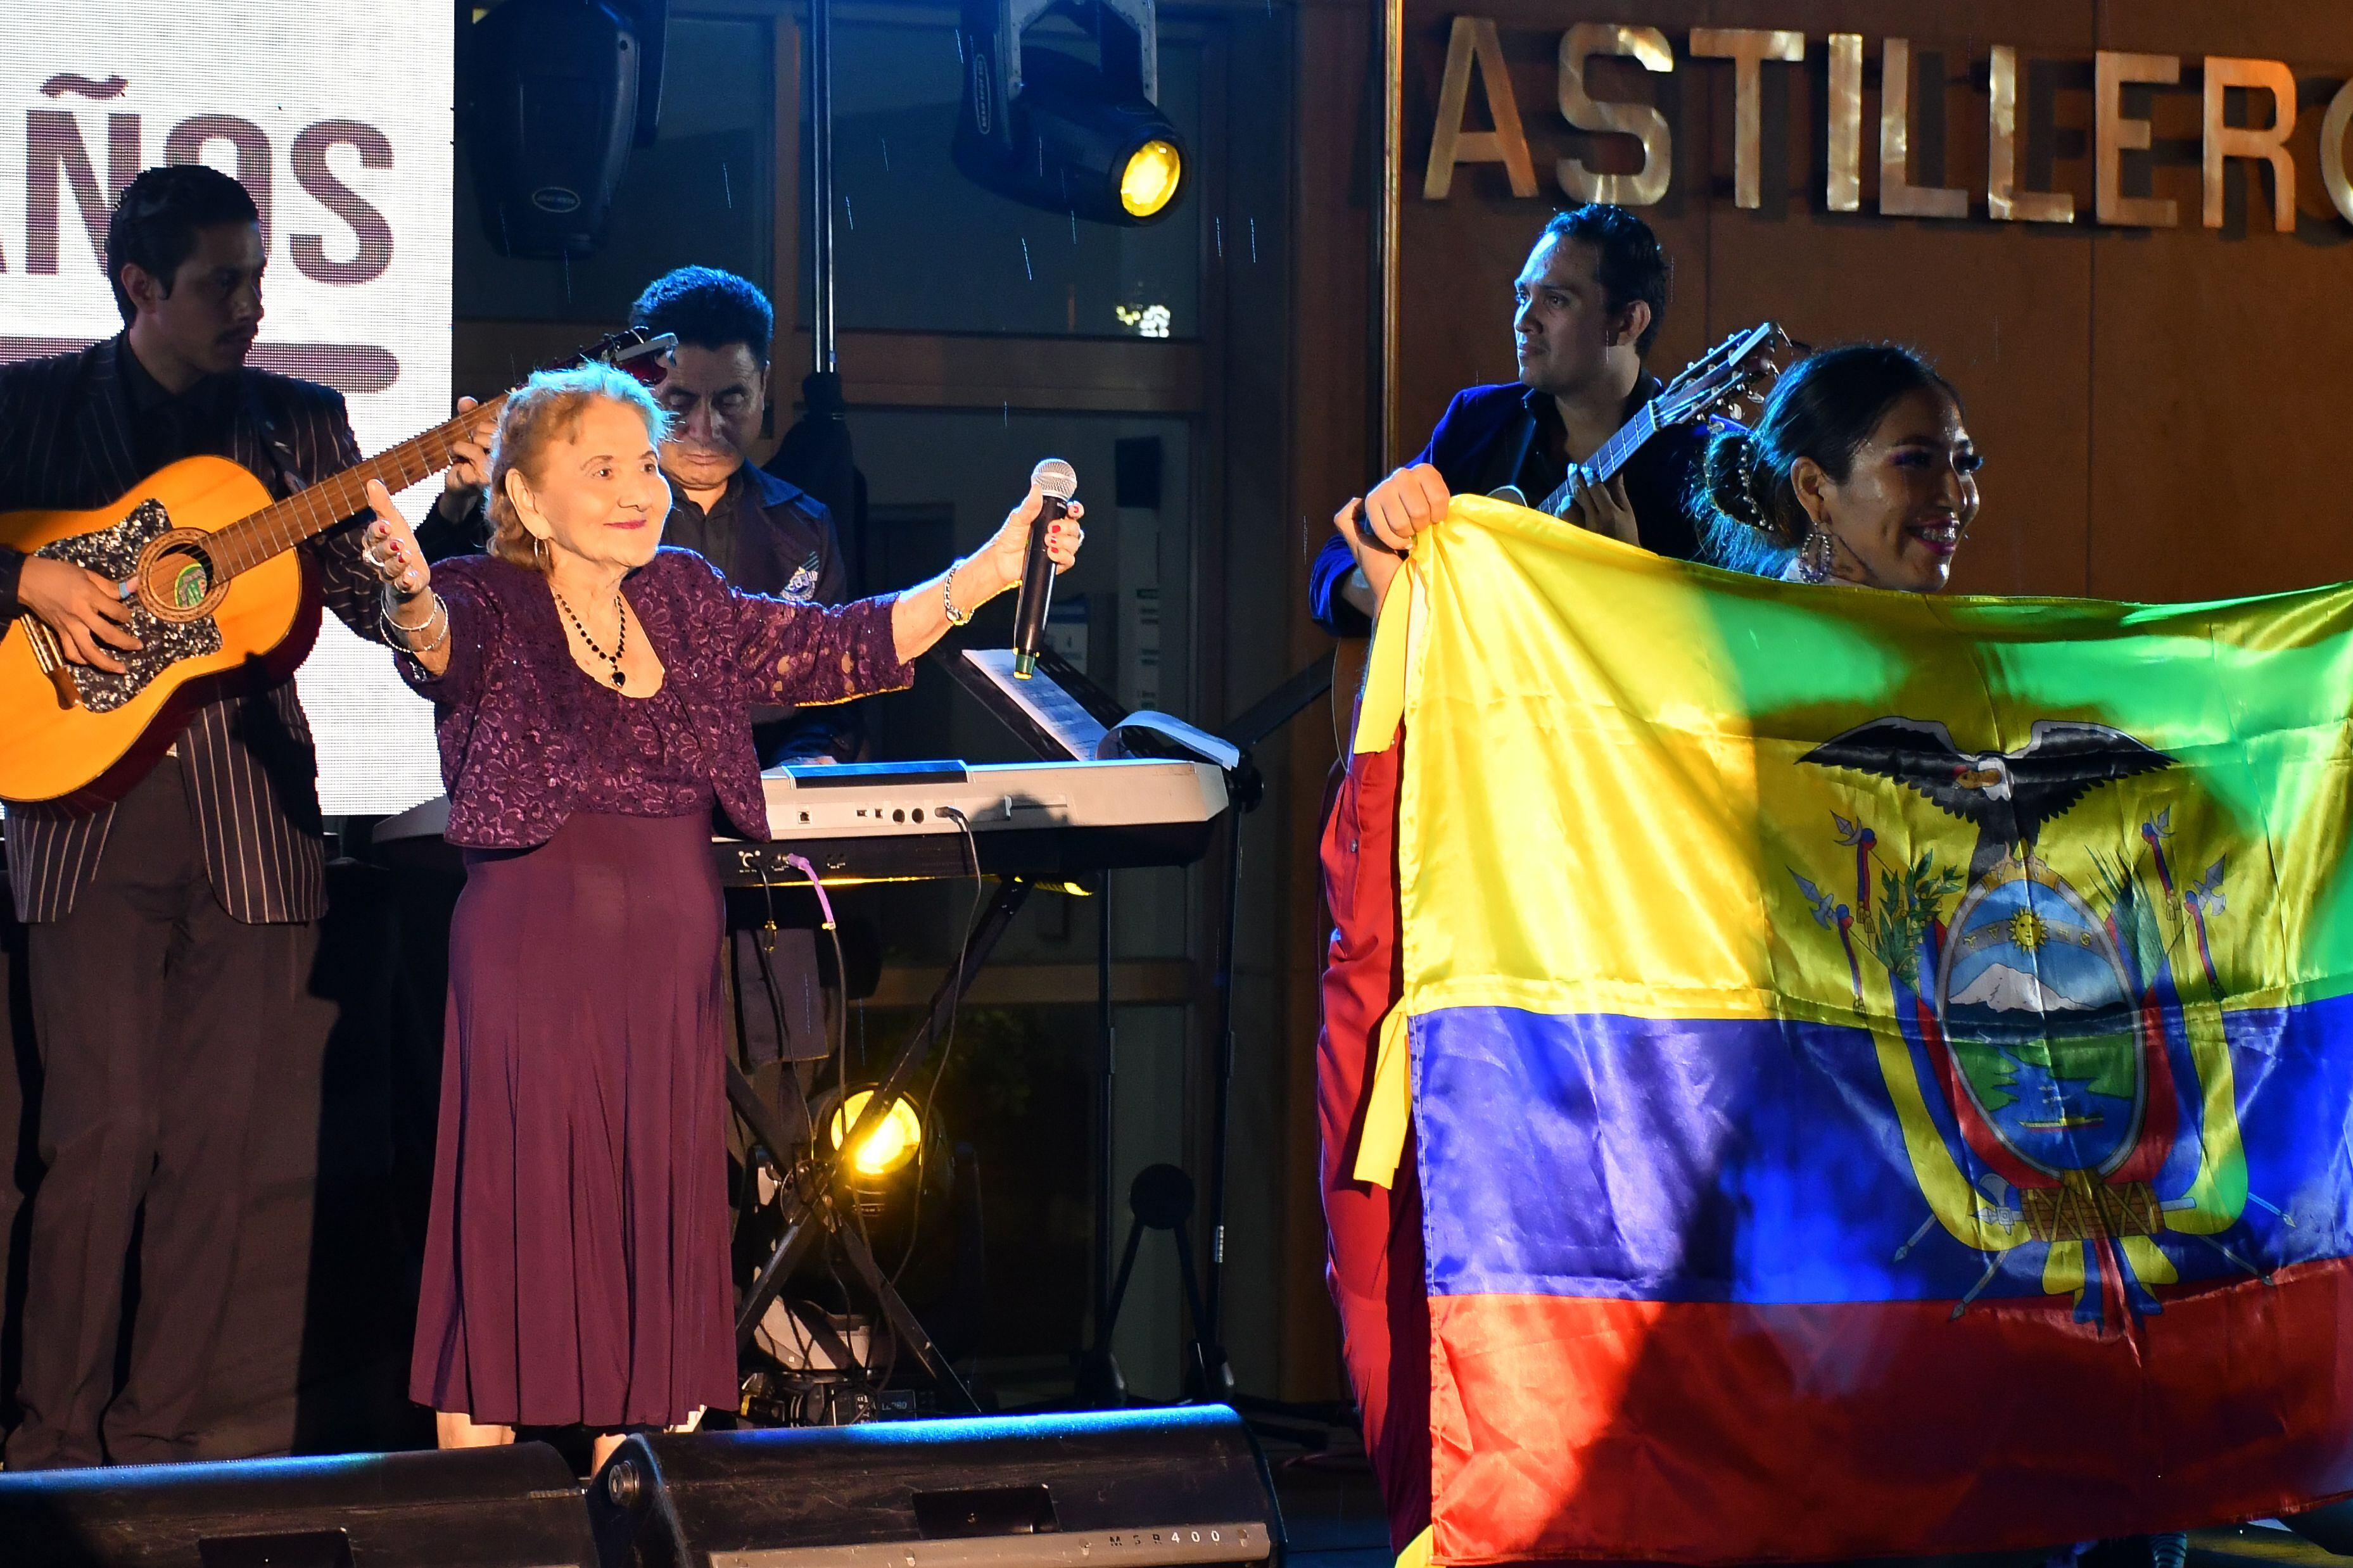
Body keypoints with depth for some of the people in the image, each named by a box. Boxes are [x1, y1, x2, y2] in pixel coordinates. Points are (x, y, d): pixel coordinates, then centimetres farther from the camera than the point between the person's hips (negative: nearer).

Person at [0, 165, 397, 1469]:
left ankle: (155, 1433, 11)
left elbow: (376, 601, 5)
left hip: (252, 817, 3)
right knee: (108, 1126, -9)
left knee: (212, 1137, 2)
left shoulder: (299, 422, 12)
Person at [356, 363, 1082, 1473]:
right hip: (532, 958, -6)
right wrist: (413, 600, -50)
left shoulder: (687, 603, 13)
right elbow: (445, 638, -26)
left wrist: (986, 574, 3)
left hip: (671, 962, 6)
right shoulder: (493, 606, -4)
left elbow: (841, 648, 12)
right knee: (515, 1228, -5)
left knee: (652, 1232, 8)